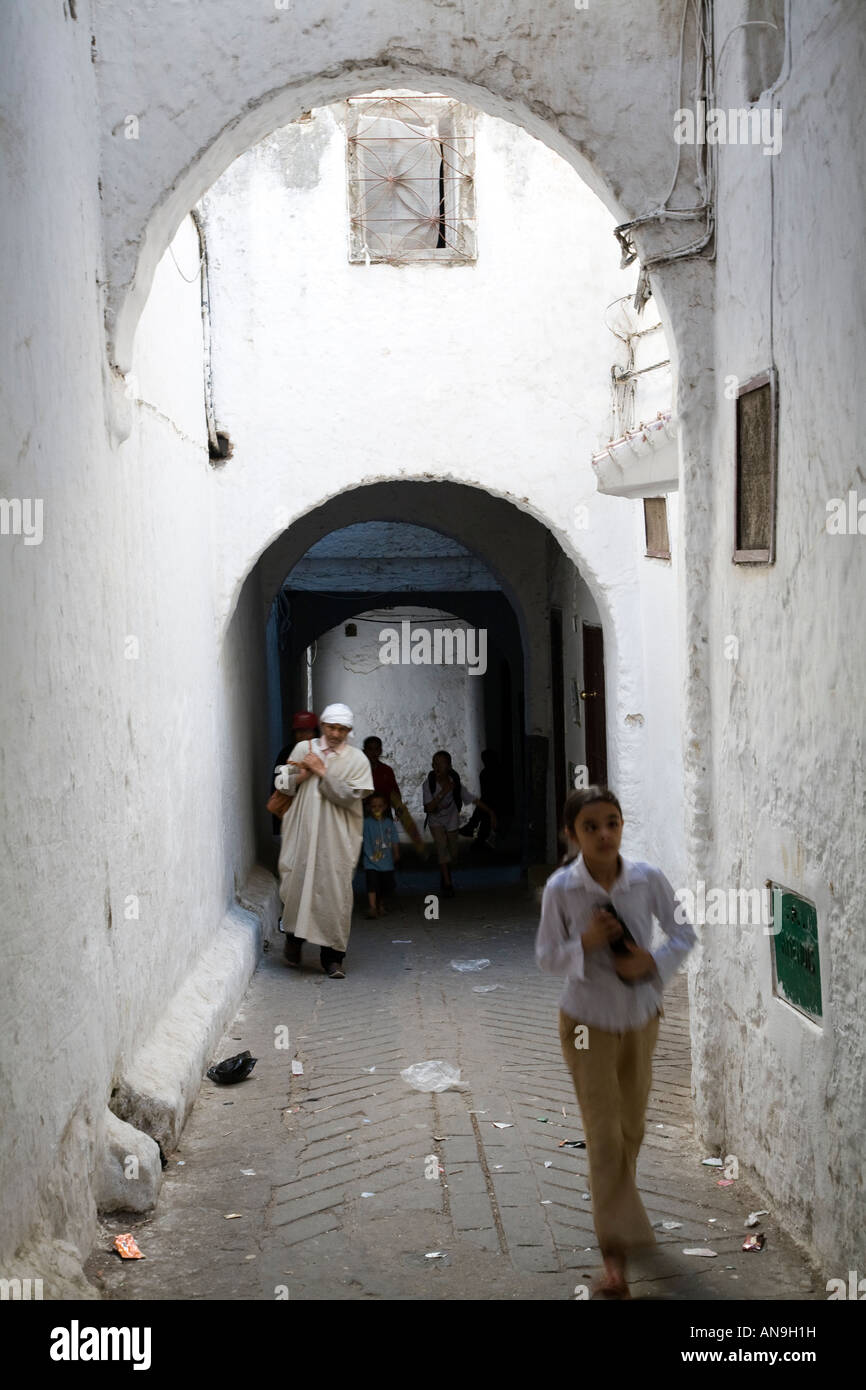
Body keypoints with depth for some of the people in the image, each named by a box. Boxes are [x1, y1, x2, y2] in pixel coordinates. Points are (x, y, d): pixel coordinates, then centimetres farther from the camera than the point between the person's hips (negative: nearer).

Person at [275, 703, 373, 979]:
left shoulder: (357, 760, 0)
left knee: (335, 893, -3)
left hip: (337, 839, -1)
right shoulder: (304, 749, 7)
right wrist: (303, 774, -9)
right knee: (295, 884, 3)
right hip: (302, 832, 2)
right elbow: (282, 783, 9)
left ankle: (332, 956, 8)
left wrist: (322, 772, -13)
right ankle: (294, 937, 31)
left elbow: (348, 797, -10)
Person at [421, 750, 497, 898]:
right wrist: (443, 793, -36)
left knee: (452, 854, 7)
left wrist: (490, 812, -21)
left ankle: (444, 878, 38)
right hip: (436, 821, -2)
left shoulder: (455, 783, -20)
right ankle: (447, 884, -17)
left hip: (451, 820, 2)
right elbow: (429, 808, -27)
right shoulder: (428, 784, -24)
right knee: (442, 845, -24)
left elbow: (474, 799, -14)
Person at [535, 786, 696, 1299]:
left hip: (641, 1018, 3)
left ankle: (617, 1198, 49)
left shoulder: (648, 879, -15)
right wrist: (584, 944, -28)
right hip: (588, 1024, -3)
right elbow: (546, 955, -8)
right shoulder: (560, 888, -18)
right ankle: (615, 1254, 6)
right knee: (603, 1135, -3)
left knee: (632, 1127, 20)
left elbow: (685, 934, -3)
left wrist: (654, 960, -22)